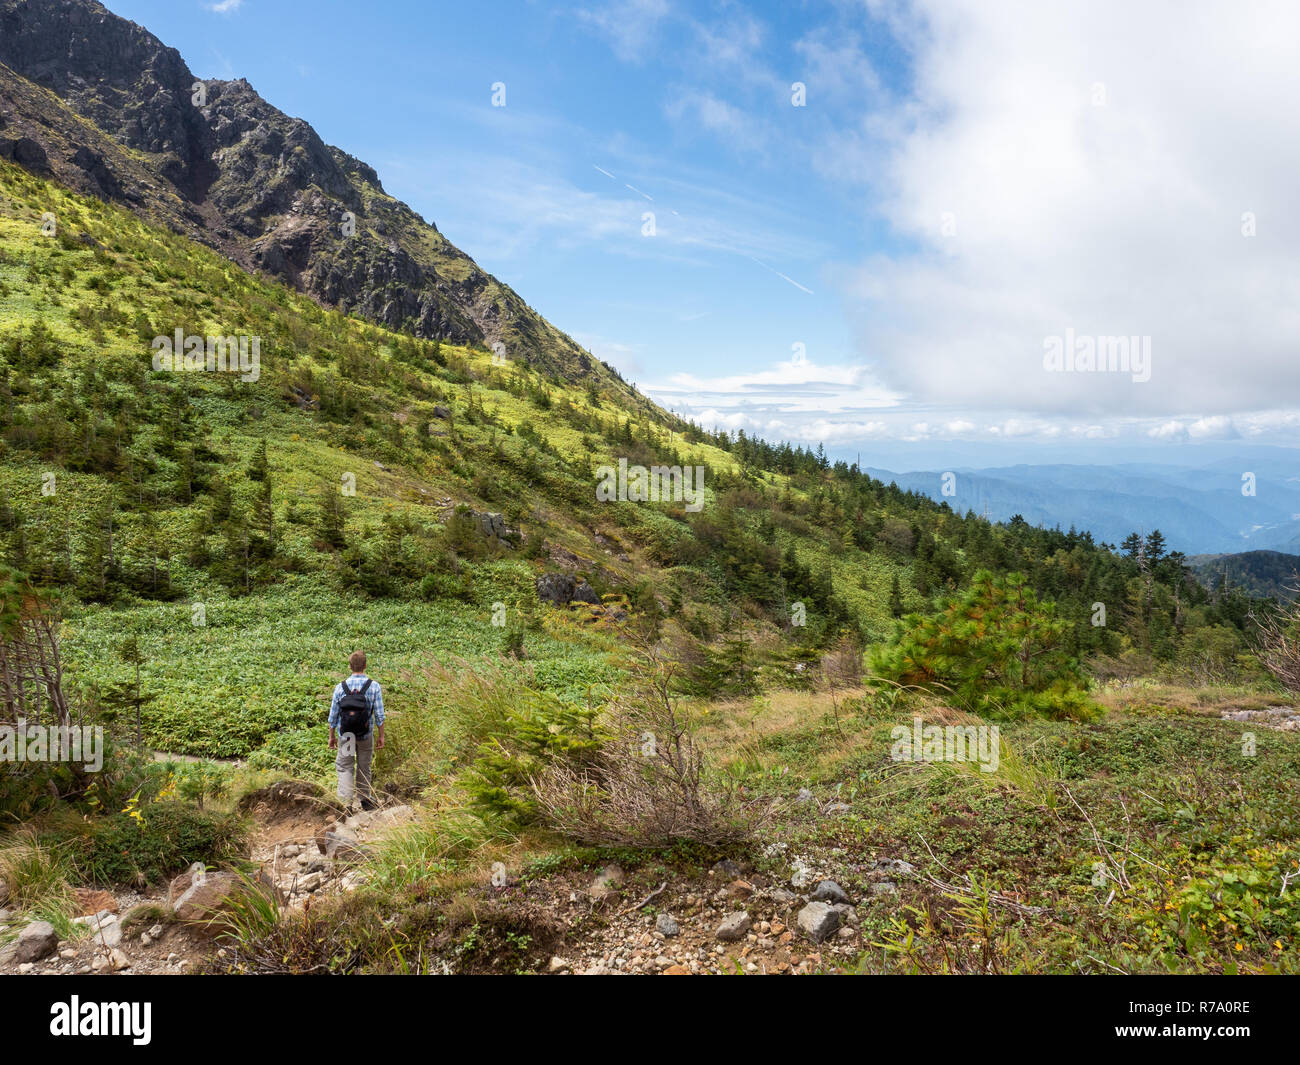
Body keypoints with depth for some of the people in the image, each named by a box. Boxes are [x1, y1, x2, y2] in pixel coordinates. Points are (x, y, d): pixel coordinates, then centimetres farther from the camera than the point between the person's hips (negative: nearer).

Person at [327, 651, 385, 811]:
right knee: (364, 767, 16)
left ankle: (346, 802, -3)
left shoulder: (340, 687, -8)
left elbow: (333, 716, -2)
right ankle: (364, 799, 29)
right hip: (366, 736, 0)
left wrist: (332, 736, 10)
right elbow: (379, 716, -8)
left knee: (345, 767, 9)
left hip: (344, 736, 0)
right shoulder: (374, 687, -11)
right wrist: (381, 736, 3)